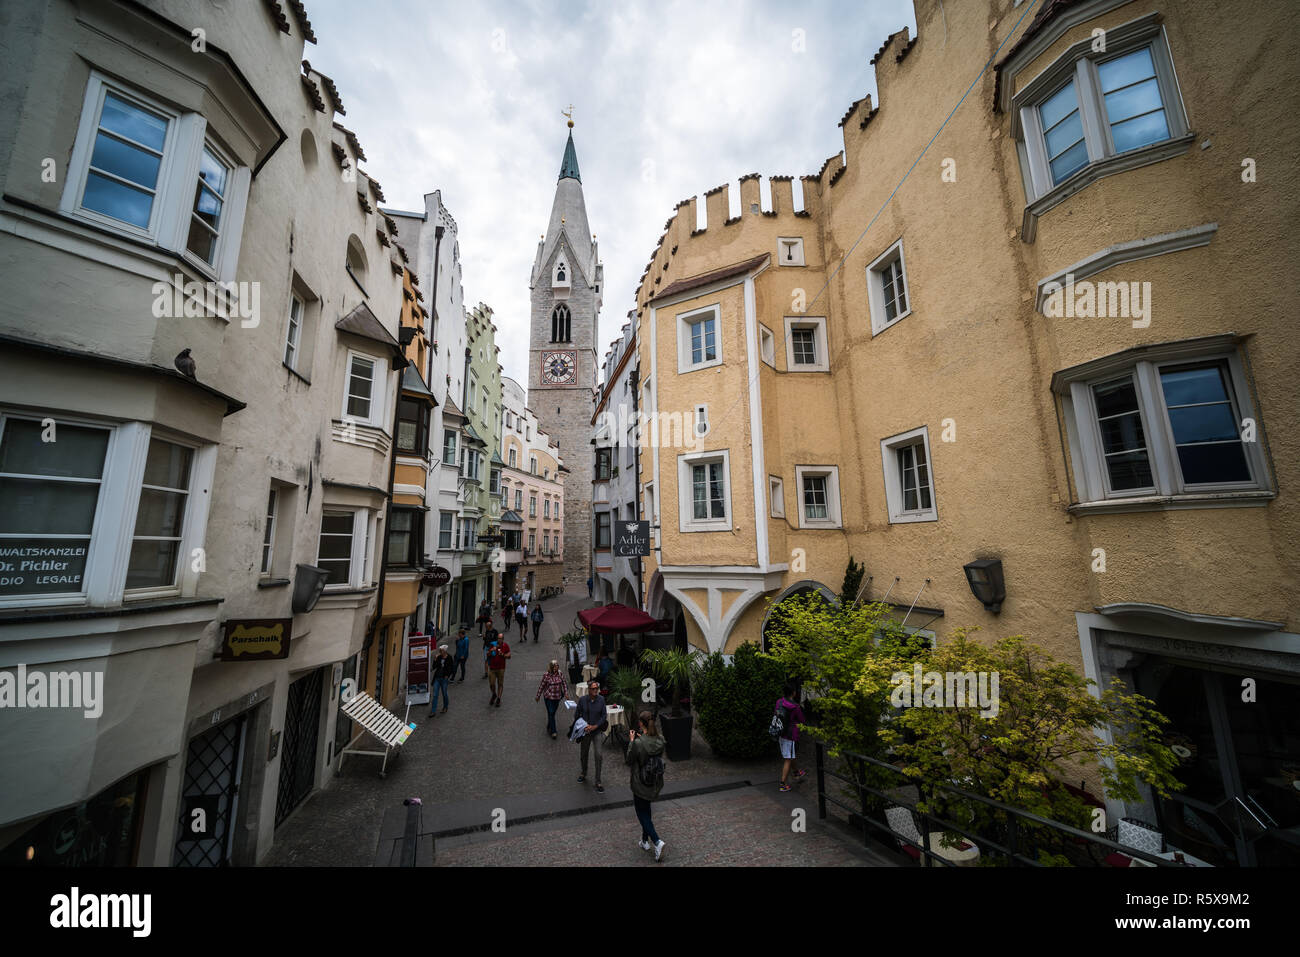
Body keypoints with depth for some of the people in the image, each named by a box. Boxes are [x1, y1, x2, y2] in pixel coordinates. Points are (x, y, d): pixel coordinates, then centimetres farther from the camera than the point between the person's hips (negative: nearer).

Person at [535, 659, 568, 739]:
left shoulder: (560, 674, -4)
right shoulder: (546, 675, -16)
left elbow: (564, 683, 6)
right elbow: (541, 686, -7)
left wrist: (566, 693, 0)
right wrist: (538, 696, 0)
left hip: (557, 697, 4)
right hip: (549, 697, -4)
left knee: (553, 713, 15)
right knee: (551, 713, -5)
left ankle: (549, 727, 37)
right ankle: (553, 732, 1)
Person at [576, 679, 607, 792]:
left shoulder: (601, 699, -13)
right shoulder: (582, 700, -14)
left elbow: (604, 716, -5)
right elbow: (577, 715, -1)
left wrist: (595, 726, -15)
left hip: (597, 731, -1)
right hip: (585, 731, 1)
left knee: (598, 755, -7)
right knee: (584, 754, 18)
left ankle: (598, 782, 7)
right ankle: (583, 774, 44)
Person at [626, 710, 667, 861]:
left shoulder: (638, 744, -29)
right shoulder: (660, 741, -12)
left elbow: (628, 761, -13)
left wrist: (632, 741, -7)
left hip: (641, 785, -6)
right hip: (656, 784, 6)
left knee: (642, 813, 14)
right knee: (646, 809, 26)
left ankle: (657, 841, 2)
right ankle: (645, 840, 37)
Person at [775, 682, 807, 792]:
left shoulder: (779, 702, -5)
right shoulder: (795, 707, -22)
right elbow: (802, 720, -7)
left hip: (780, 733, 7)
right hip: (790, 735, -7)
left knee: (790, 755, 27)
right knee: (788, 759, 6)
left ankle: (797, 772, 50)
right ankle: (783, 784, 11)